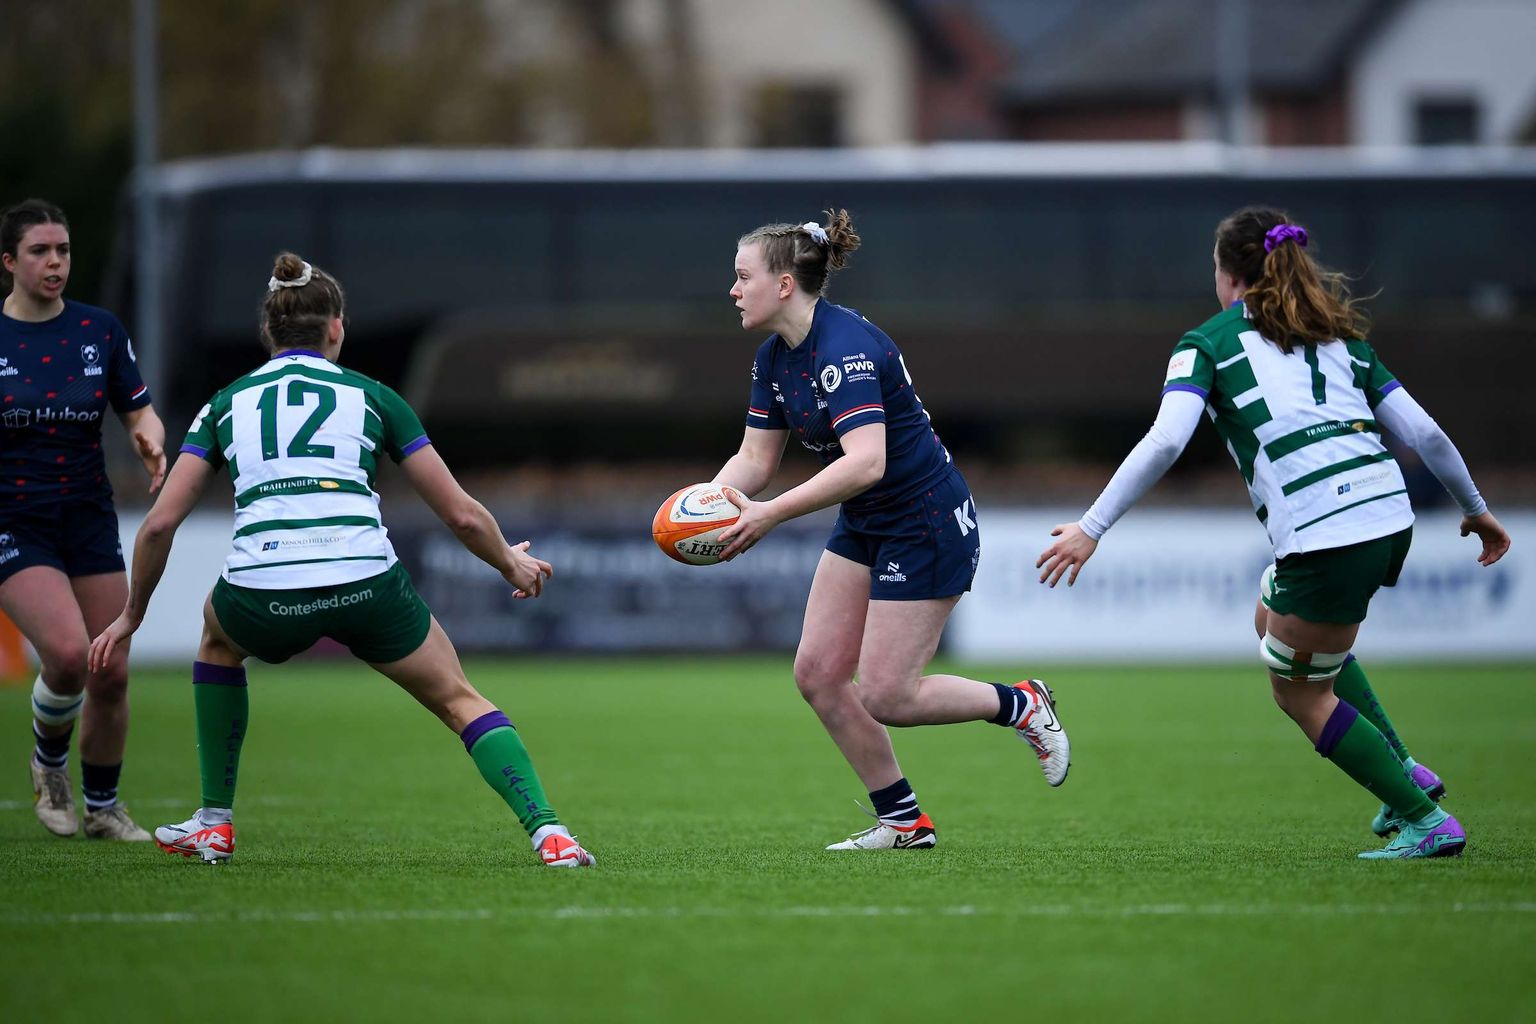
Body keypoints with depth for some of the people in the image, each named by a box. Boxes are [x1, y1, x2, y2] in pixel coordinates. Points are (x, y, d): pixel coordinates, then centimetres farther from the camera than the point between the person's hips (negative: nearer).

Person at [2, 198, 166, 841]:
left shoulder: (99, 330, 2)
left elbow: (140, 413, 6)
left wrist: (150, 438, -16)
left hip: (89, 519, 4)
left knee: (110, 673, 0)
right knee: (68, 654, -23)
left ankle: (101, 808, 22)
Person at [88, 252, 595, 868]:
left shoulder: (227, 404, 20)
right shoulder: (372, 397, 18)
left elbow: (160, 524, 13)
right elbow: (461, 515, 17)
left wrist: (132, 615, 27)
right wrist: (511, 565, 36)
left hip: (264, 596, 1)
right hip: (363, 582, -1)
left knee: (219, 635, 37)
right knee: (459, 700, 19)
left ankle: (215, 823, 32)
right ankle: (547, 832, -3)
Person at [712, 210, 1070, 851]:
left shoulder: (845, 348, -27)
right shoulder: (774, 358, 2)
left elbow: (866, 462, -38)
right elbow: (755, 457, 5)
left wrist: (771, 514, -41)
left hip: (929, 525, -9)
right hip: (865, 529, 9)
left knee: (884, 697, -9)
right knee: (817, 675, 2)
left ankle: (1021, 707, 14)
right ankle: (902, 822, 13)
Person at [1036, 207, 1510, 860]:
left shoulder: (1209, 342, 7)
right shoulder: (1341, 336, 22)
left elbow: (1164, 442, -9)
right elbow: (1424, 432, 18)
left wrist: (1091, 528, -7)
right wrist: (1475, 508, 31)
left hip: (1322, 536, -7)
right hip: (1390, 517, 7)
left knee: (1299, 692, 13)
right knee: (1272, 620, 31)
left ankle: (1424, 820, 8)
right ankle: (1400, 769, 25)